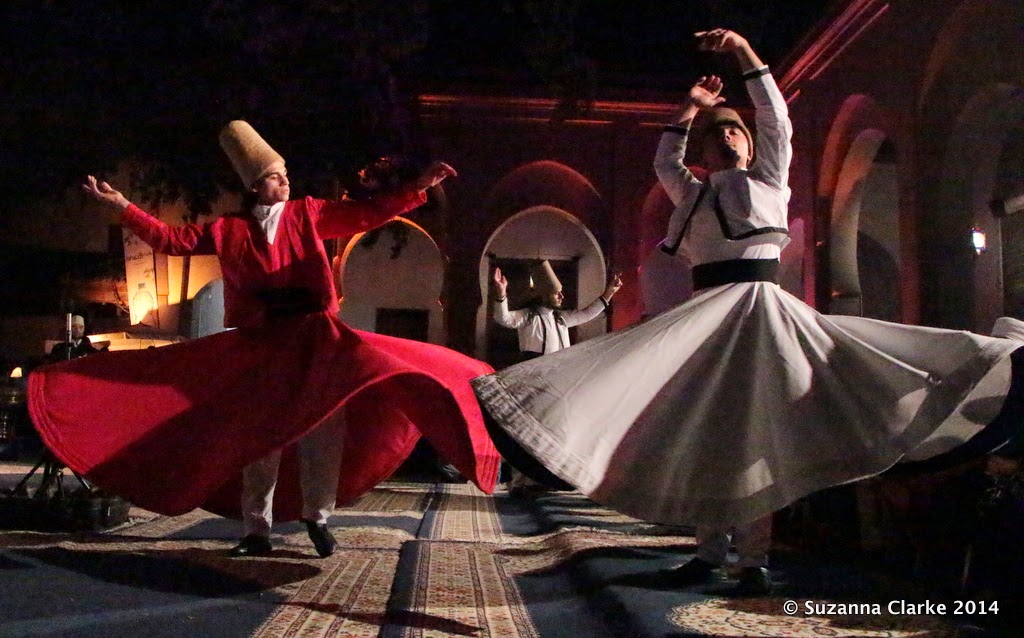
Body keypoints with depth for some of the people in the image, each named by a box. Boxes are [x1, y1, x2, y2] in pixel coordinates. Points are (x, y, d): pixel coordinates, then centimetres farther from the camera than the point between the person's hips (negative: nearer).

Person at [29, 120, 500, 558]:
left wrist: (419, 188, -5)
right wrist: (123, 207, 0)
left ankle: (317, 516, 12)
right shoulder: (230, 229, 5)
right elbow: (172, 240, 5)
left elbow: (367, 214, 2)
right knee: (257, 434, 5)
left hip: (314, 339, 0)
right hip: (257, 343, 1)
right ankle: (257, 530, 14)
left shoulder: (308, 214, 5)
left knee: (323, 427, -4)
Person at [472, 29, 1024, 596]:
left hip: (760, 305, -3)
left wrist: (743, 51, 7)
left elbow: (777, 120, 8)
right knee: (702, 428, 2)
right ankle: (711, 545, 13)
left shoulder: (769, 180, 15)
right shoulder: (694, 194, 21)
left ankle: (755, 558, -5)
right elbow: (664, 162, 31)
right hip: (704, 312, 3)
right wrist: (691, 107, 30)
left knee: (756, 427, -8)